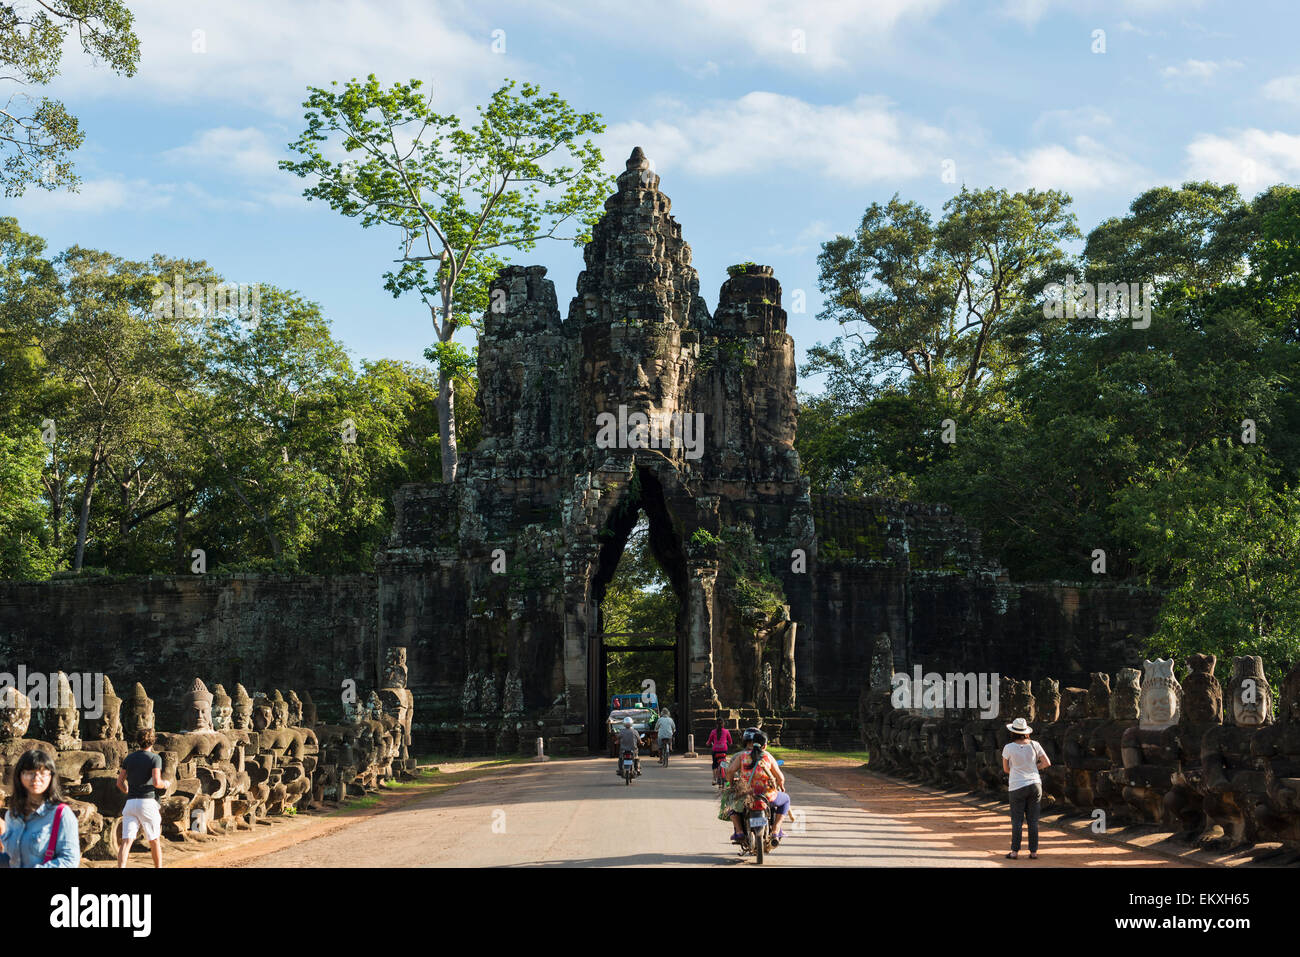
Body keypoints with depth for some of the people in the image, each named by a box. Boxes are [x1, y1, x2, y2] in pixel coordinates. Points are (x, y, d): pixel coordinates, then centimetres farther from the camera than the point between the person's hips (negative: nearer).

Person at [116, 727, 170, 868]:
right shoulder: (155, 758, -4)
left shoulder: (129, 758, 11)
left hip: (130, 803, 4)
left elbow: (120, 782, 11)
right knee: (155, 841, 11)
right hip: (147, 802, -4)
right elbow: (156, 782, -14)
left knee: (126, 841, -4)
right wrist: (165, 784, 7)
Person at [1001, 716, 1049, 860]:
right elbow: (1047, 763, 4)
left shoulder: (1008, 748, -8)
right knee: (1033, 820, 7)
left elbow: (1006, 769, 3)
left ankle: (1015, 852, 5)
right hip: (1035, 784, 3)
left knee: (1017, 821, 4)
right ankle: (1033, 852, 9)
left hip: (1017, 787, -3)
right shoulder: (1034, 745, -1)